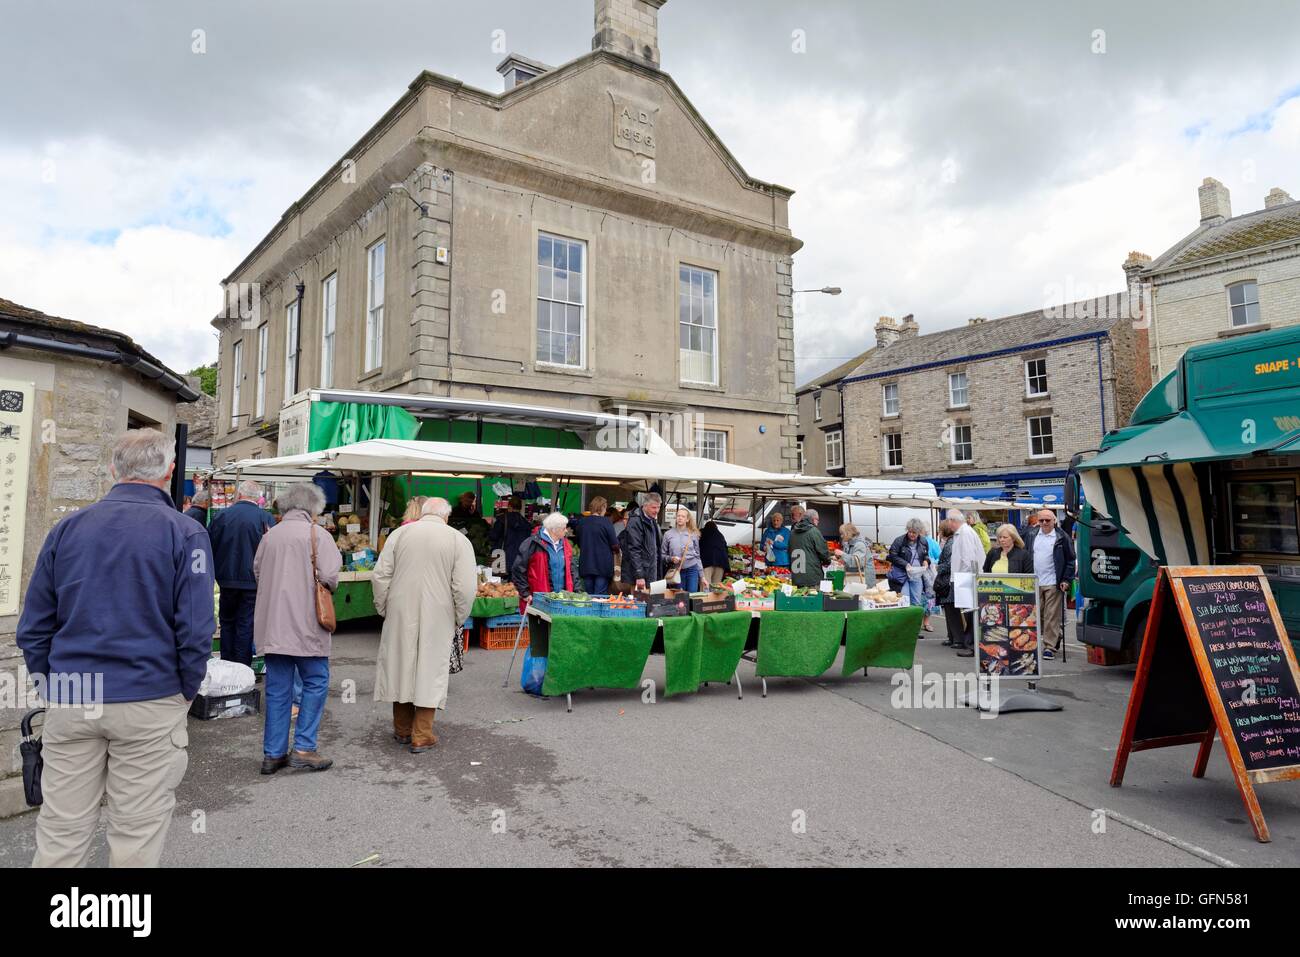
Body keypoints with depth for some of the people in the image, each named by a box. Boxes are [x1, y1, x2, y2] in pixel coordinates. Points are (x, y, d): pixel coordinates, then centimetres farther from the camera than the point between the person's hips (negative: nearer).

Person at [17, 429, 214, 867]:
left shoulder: (67, 527, 5)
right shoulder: (185, 533, -7)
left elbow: (32, 627, 8)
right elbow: (195, 630, -11)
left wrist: (52, 688, 16)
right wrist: (186, 694, 2)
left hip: (69, 701, 4)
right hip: (149, 703, -3)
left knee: (61, 831, 13)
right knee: (137, 832, 7)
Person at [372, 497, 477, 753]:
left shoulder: (399, 533, 1)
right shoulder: (459, 540, -5)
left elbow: (380, 576, 0)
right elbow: (466, 587, -10)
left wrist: (383, 608, 11)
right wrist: (458, 618, 3)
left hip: (401, 614, 2)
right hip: (437, 619, -2)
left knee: (401, 667, 15)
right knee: (430, 671, 8)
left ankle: (402, 730, 28)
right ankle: (421, 736, 13)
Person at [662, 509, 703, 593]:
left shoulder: (693, 534, 5)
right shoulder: (668, 534, 3)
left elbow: (697, 556, 9)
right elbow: (663, 555, 7)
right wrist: (670, 558, -14)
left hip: (692, 570, 0)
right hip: (677, 571, 0)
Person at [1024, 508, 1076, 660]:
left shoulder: (1062, 538, -1)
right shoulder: (1031, 536, 10)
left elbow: (1070, 560, 1)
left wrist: (1066, 580, -6)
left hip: (1053, 584, -3)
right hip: (1033, 583, 3)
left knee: (1052, 617, -2)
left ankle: (1050, 647, 4)